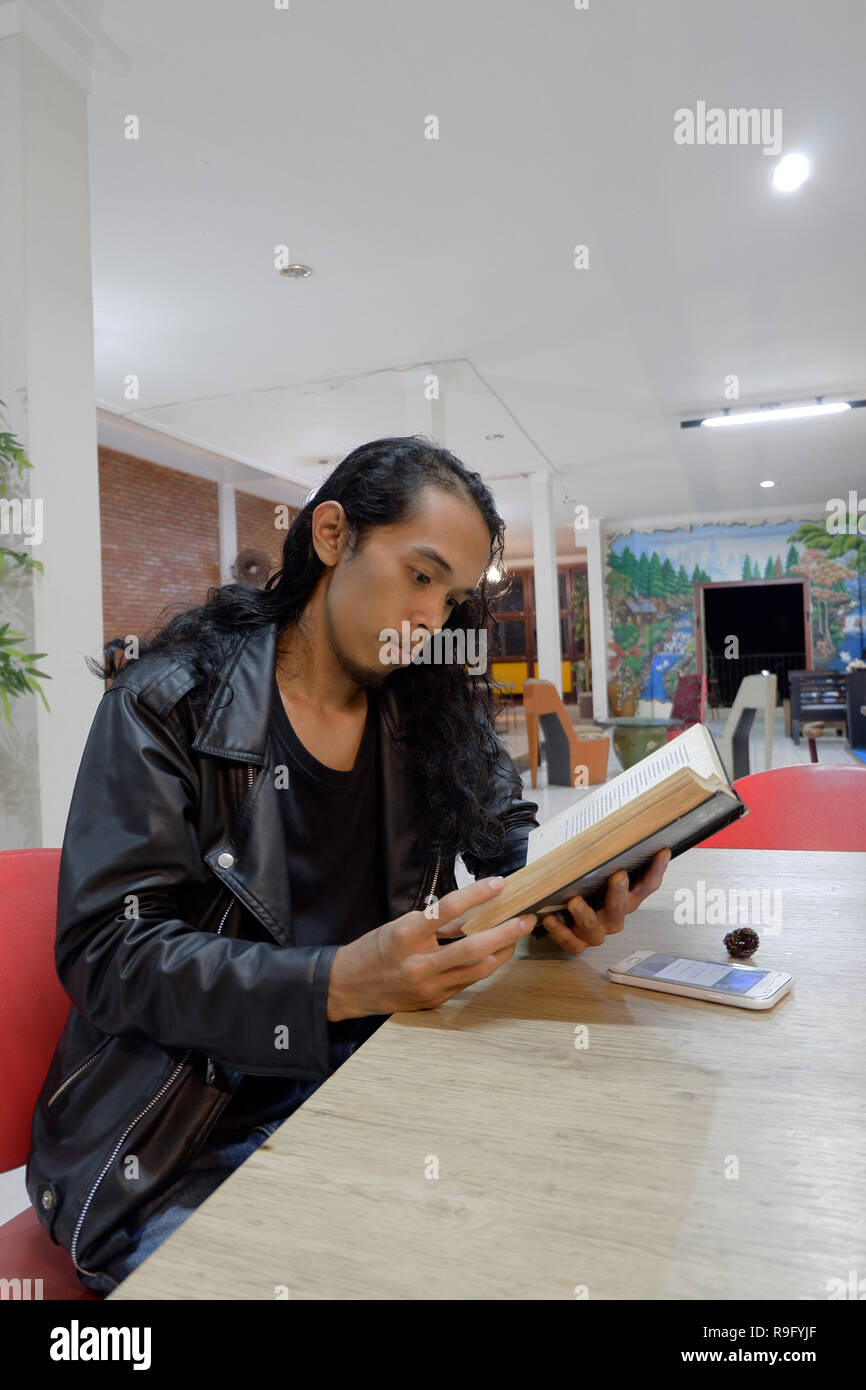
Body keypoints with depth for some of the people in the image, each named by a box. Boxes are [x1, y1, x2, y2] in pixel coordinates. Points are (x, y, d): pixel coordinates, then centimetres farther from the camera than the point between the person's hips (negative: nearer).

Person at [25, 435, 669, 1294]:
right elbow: (108, 954, -14)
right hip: (191, 1134, -4)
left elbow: (509, 841, 14)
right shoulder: (170, 700, -8)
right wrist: (338, 982, -28)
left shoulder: (434, 709, 7)